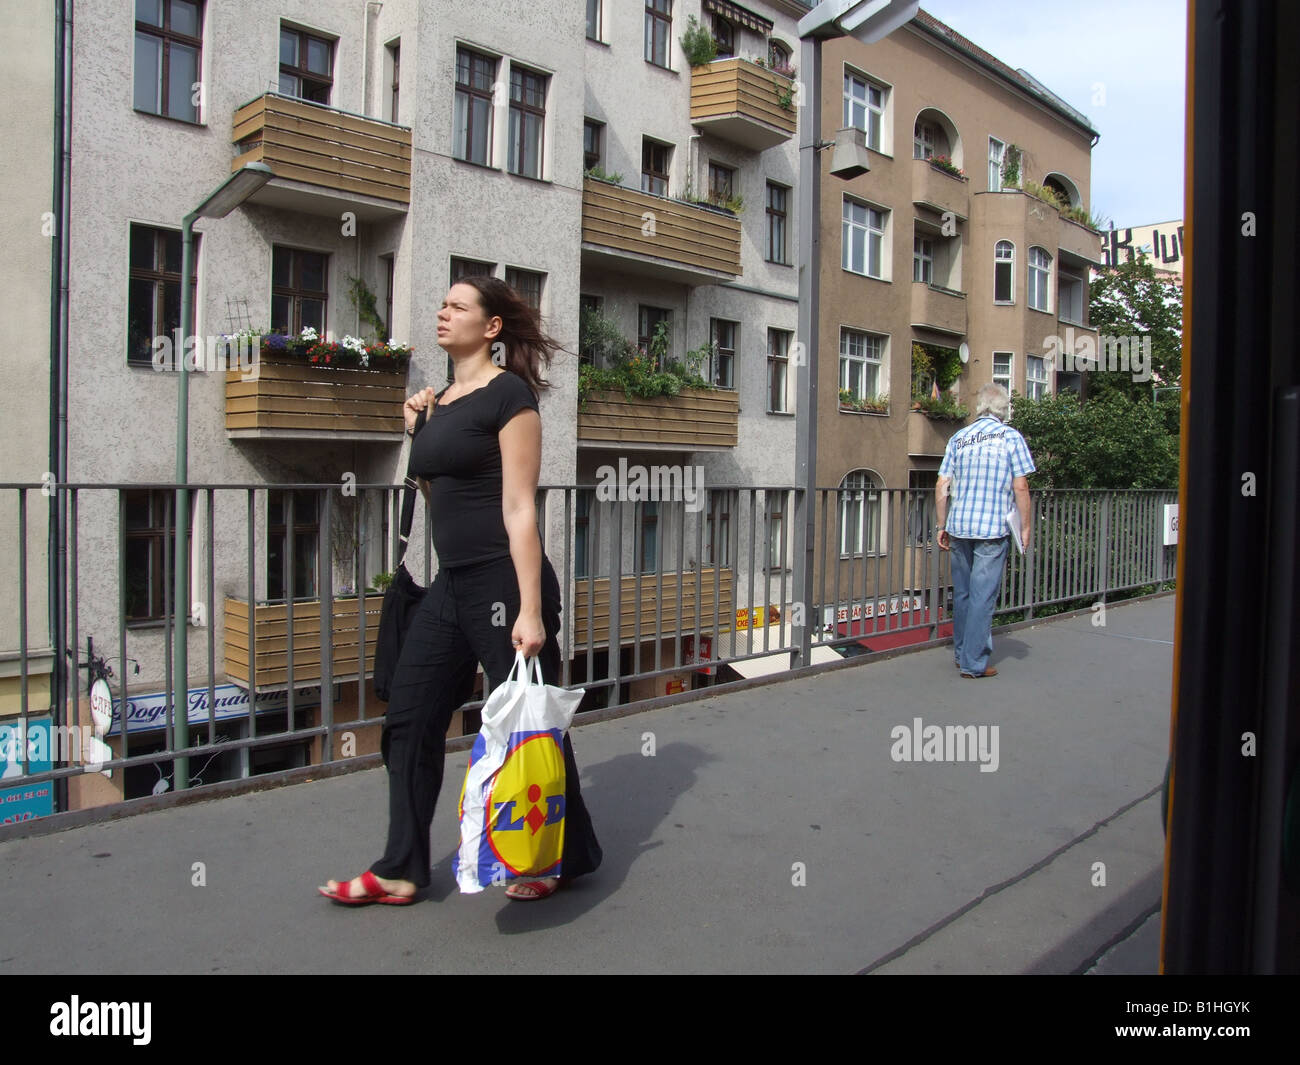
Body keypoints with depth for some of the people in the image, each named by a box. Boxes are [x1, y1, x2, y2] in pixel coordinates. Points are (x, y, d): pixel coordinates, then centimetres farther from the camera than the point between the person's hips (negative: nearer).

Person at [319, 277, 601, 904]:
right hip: (451, 583, 9)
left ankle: (569, 857, 25)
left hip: (505, 581, -9)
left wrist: (530, 610, -20)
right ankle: (400, 871, 22)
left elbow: (518, 507, -16)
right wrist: (417, 433, 9)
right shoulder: (441, 401, 14)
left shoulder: (507, 393, -9)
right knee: (409, 719, 9)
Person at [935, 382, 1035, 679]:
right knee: (983, 595, -1)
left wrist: (943, 526, 14)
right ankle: (974, 662, 1)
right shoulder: (1011, 437, -2)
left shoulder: (958, 438, 9)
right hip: (993, 528, -4)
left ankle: (961, 653, 25)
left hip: (959, 526, 4)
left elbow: (941, 486, 7)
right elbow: (1020, 487, -5)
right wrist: (1025, 527, 3)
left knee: (962, 592, 14)